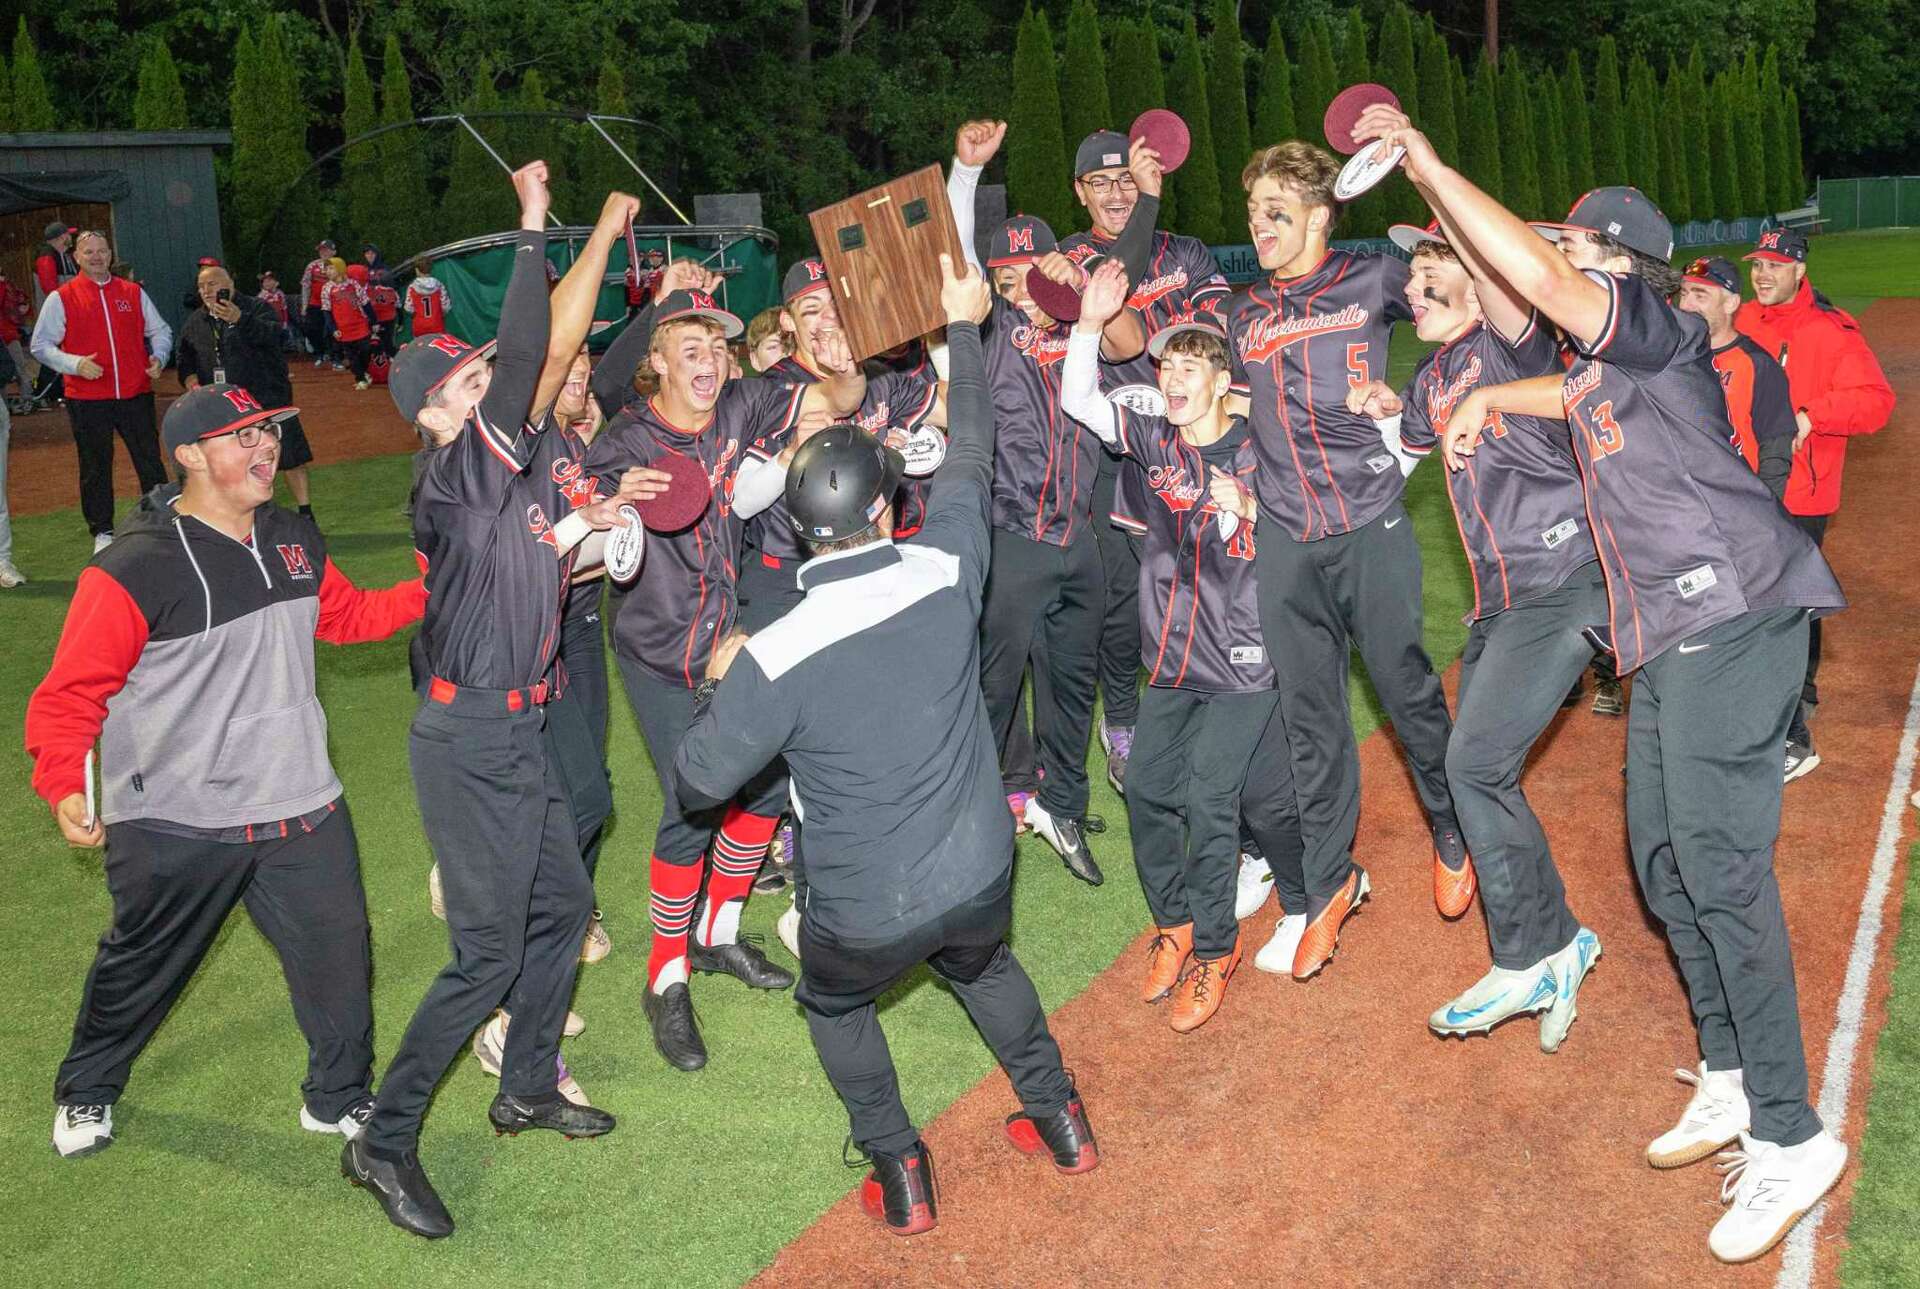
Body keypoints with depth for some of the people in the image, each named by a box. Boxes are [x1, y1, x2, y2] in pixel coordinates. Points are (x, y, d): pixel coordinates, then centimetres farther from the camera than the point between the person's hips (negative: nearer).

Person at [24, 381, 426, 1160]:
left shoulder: (293, 541, 4)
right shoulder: (134, 570, -19)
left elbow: (347, 615, 19)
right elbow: (70, 692, -16)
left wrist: (435, 587, 7)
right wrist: (64, 786, -27)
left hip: (301, 806, 5)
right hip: (174, 825, -5)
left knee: (338, 959, 8)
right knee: (141, 969, 17)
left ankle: (339, 1098, 32)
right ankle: (86, 1091, 45)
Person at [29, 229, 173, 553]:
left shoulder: (133, 292, 9)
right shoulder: (61, 298, 1)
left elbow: (160, 330, 16)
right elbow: (41, 345, 0)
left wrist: (158, 356, -4)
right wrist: (75, 364, -15)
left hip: (136, 394, 2)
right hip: (87, 400, -1)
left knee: (150, 460, 5)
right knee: (95, 467, 8)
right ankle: (102, 532, 19)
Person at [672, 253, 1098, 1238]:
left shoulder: (772, 660, -24)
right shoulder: (945, 572, -17)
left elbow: (699, 780, -10)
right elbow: (970, 464, 3)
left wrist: (717, 684, 8)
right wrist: (963, 328, 15)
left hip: (868, 915, -3)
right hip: (981, 876, 3)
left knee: (835, 1006, 30)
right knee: (983, 966, 37)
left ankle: (900, 1175, 26)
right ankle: (1058, 1118, 42)